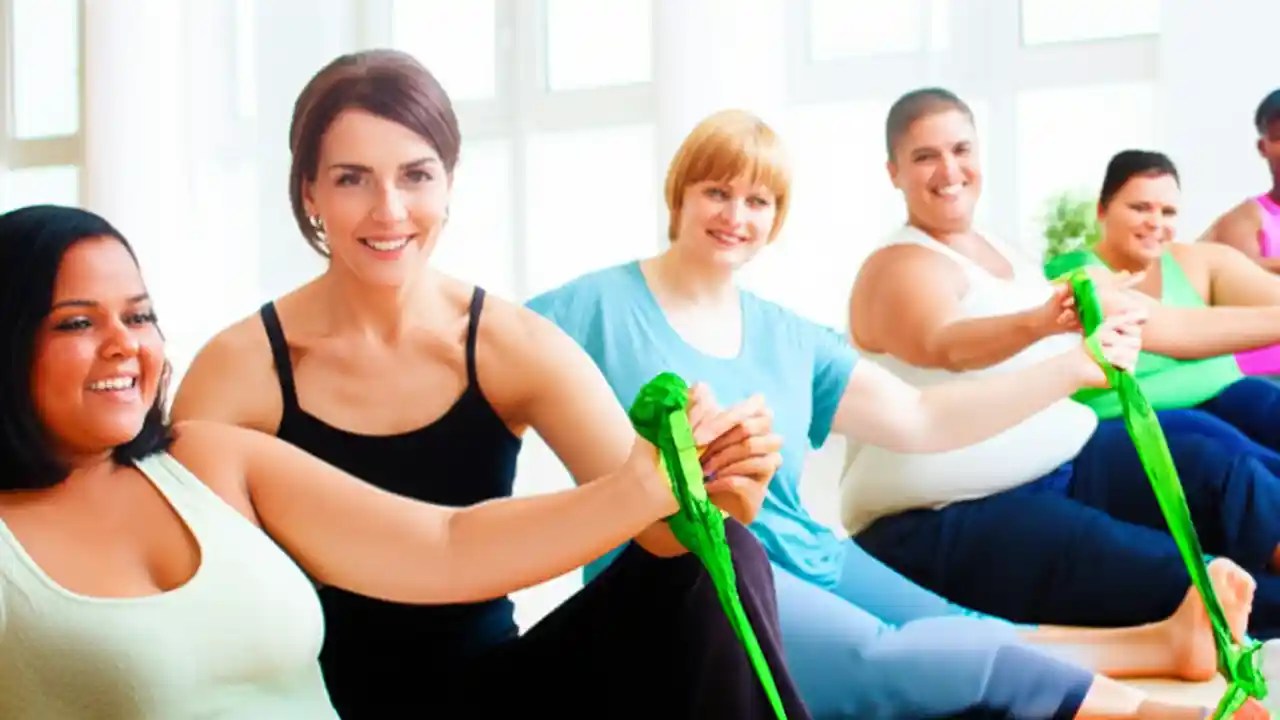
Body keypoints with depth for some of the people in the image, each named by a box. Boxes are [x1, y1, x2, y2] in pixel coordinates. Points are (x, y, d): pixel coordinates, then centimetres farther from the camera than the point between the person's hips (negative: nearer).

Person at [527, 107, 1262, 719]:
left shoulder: (787, 339, 13)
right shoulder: (597, 306, -3)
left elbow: (922, 421, 14)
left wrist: (1073, 368, 9)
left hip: (803, 557, 8)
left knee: (955, 632, -15)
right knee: (883, 656, -25)